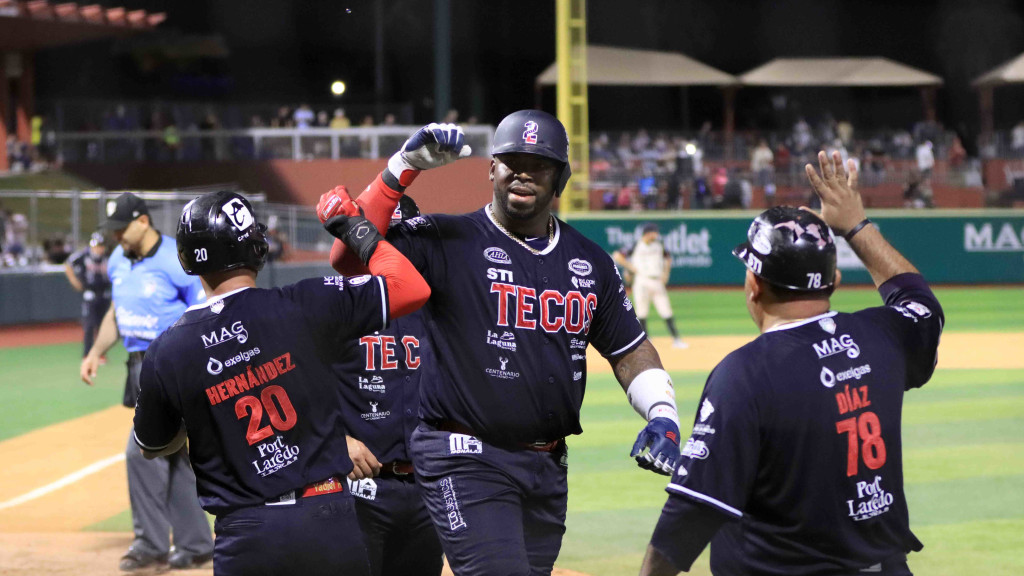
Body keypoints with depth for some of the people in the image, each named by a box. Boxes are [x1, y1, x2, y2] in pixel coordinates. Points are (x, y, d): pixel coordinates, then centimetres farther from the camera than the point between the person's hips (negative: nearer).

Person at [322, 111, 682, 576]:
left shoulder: (590, 262, 12)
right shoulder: (445, 241, -6)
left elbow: (629, 350, 19)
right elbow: (348, 257, -18)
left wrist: (662, 412, 0)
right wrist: (401, 169, -23)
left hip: (548, 467, 6)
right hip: (466, 462, -6)